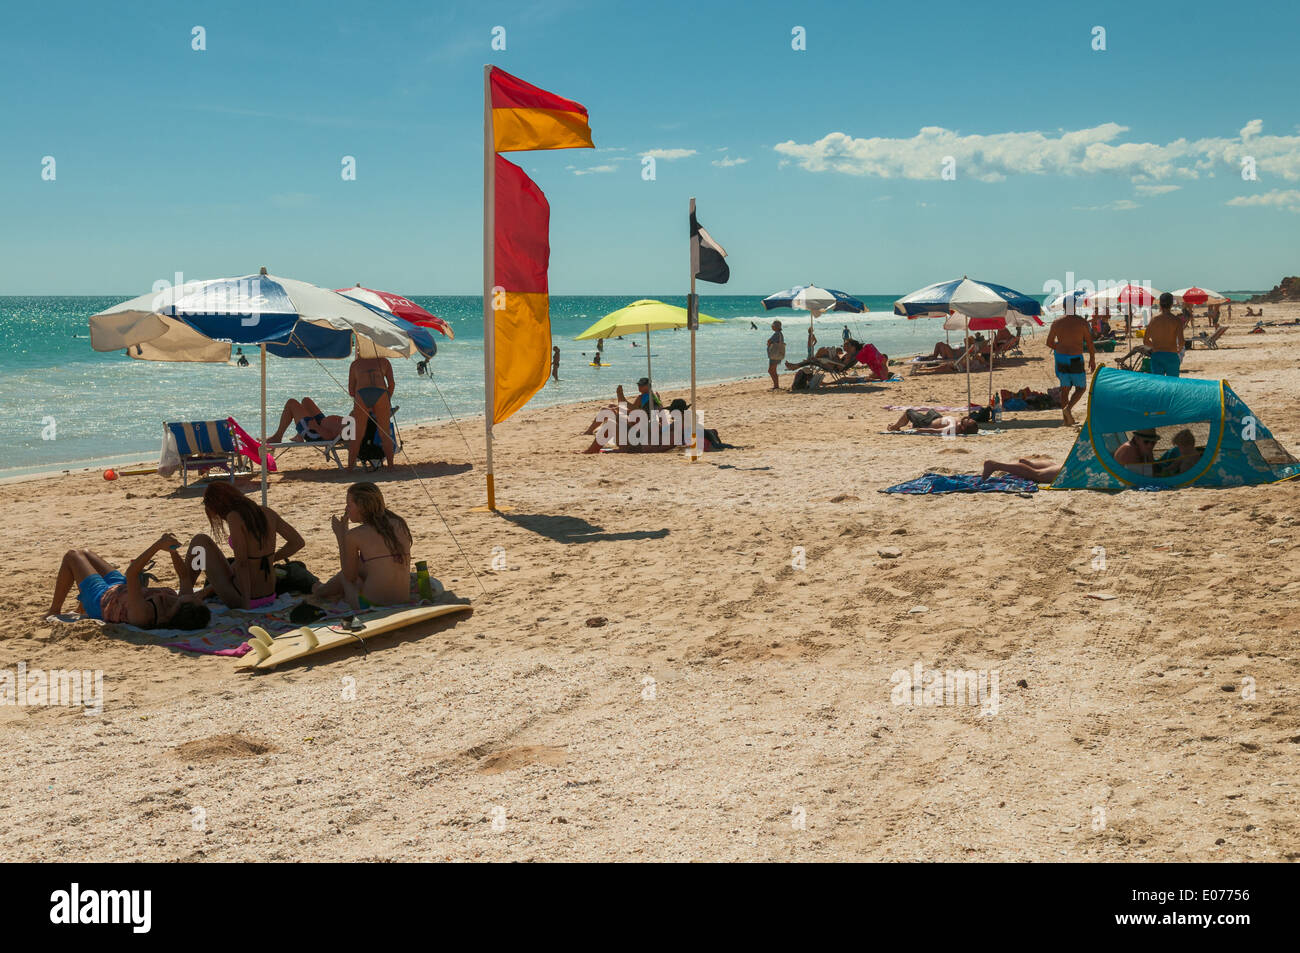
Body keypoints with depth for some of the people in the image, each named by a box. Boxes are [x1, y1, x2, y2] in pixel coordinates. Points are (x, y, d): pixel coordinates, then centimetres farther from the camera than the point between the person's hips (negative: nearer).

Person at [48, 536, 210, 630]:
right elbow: (184, 578, -14)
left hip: (101, 600, -6)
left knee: (72, 555, 15)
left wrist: (158, 546, -46)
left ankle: (54, 611, 35)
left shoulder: (144, 615, -50)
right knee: (86, 553, 28)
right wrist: (173, 552, -27)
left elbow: (131, 574, -45)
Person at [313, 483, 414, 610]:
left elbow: (349, 577, 4)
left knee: (343, 576, 25)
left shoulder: (354, 535, -8)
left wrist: (340, 535, 9)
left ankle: (321, 591, 56)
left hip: (371, 606, -5)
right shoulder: (400, 525, 6)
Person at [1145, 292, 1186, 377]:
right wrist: (1178, 349, 7)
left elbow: (1145, 341, 6)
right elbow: (1181, 342, -14)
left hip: (1156, 355, 3)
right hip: (1171, 356, -2)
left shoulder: (1153, 320, 3)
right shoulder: (1176, 321, -5)